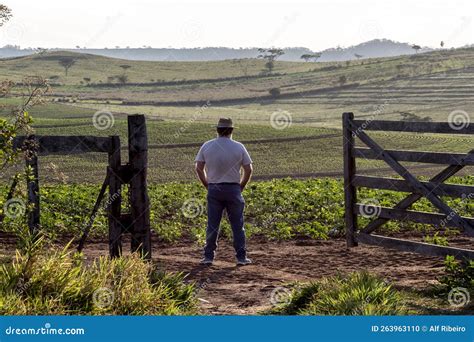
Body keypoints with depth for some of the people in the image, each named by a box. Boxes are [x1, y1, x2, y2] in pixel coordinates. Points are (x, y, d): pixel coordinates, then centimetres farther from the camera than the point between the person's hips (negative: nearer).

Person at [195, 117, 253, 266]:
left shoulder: (207, 146, 0)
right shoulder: (239, 147, -3)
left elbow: (199, 168, 1)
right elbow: (248, 170, -2)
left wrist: (207, 185, 12)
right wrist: (241, 186, 11)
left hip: (213, 189, 1)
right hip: (233, 188, -1)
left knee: (212, 224, 7)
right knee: (237, 224, 6)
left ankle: (208, 256, 8)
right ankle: (241, 257, 7)